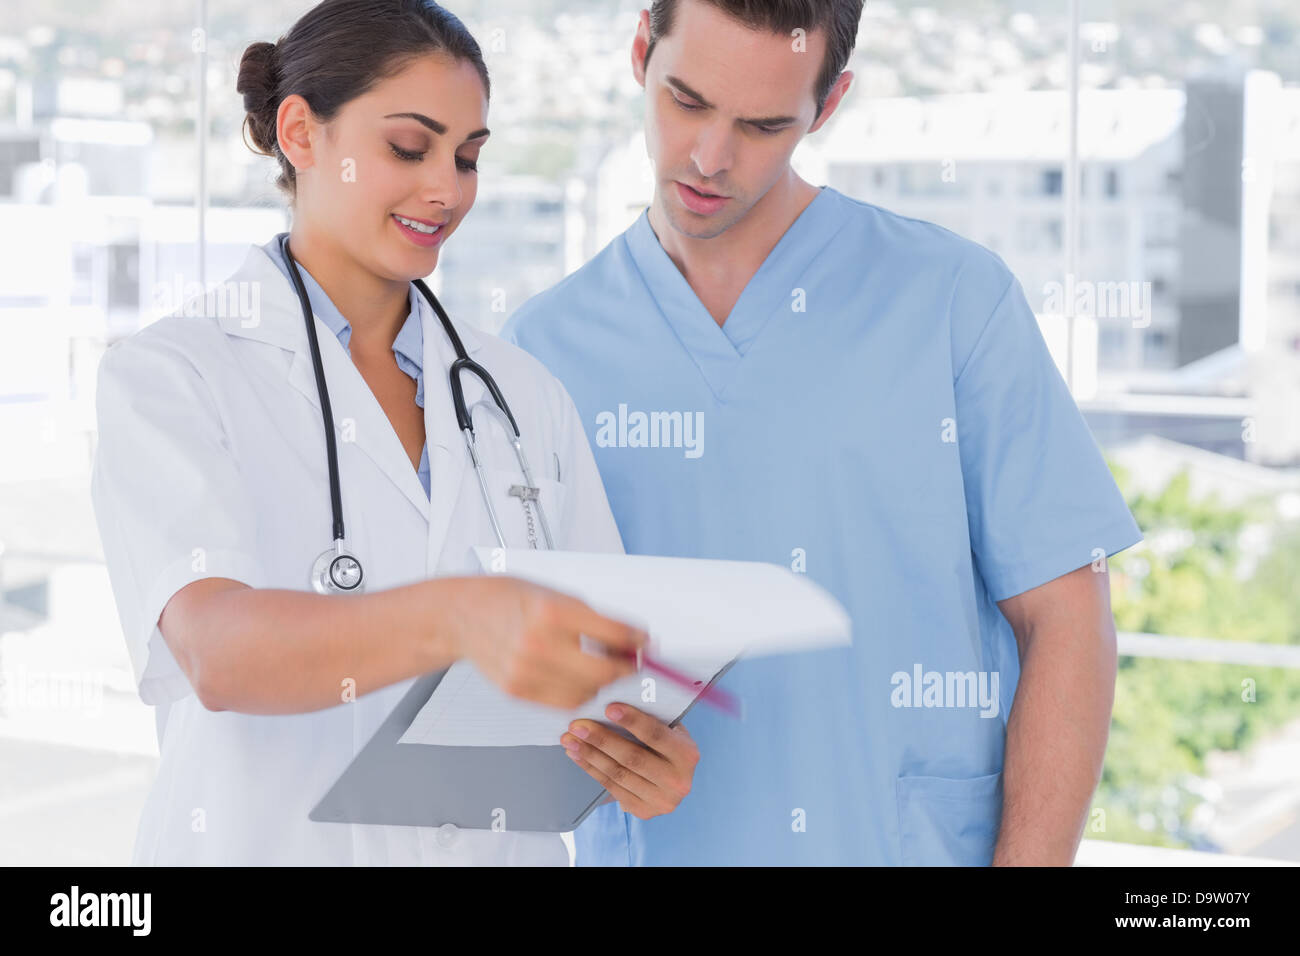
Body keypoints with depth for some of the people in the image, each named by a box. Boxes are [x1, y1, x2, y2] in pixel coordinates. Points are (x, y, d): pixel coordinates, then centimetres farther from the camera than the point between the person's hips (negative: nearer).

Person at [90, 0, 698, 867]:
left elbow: (596, 662, 1)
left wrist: (645, 754, -22)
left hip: (502, 842, 4)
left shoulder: (525, 395, 4)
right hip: (267, 840, -3)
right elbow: (216, 649, -25)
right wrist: (455, 617, -42)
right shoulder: (166, 378, -9)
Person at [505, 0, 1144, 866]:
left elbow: (1066, 622, -4)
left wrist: (1027, 858, -12)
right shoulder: (544, 348, 2)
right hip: (658, 844, 2)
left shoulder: (956, 297, -4)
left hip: (920, 841, -1)